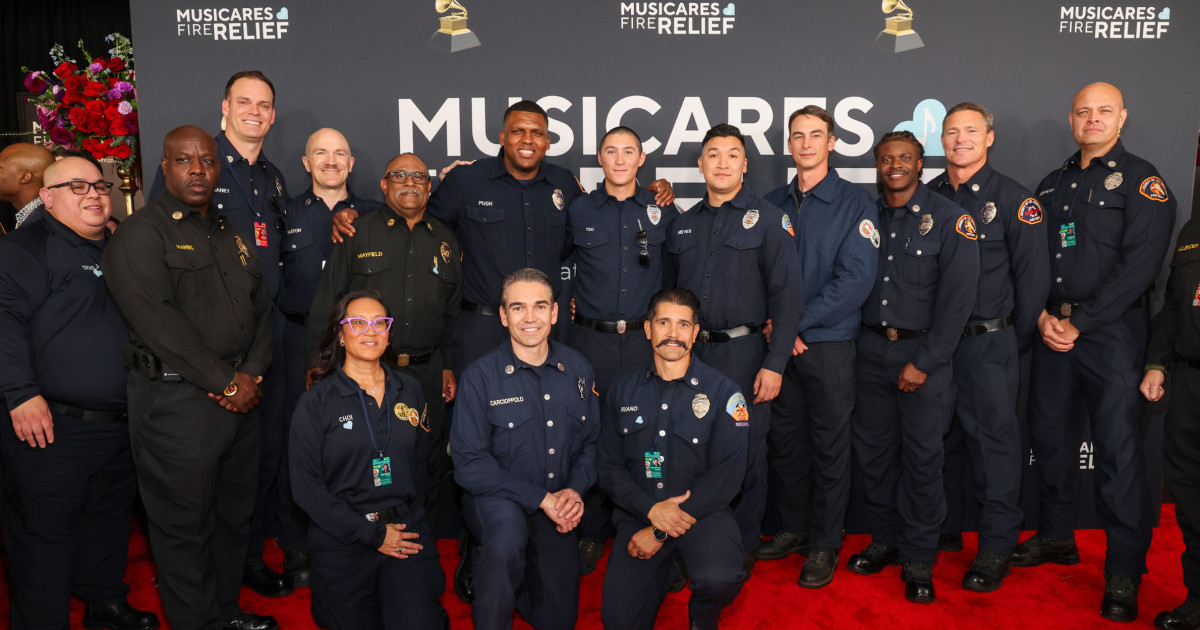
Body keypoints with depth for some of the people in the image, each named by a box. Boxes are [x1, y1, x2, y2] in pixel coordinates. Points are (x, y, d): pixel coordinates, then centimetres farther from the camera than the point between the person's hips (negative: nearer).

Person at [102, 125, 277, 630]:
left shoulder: (231, 233, 16)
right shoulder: (141, 234, -6)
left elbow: (262, 305, 14)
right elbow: (158, 323, -17)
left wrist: (251, 373, -1)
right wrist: (224, 382, -15)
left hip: (240, 395, 7)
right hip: (176, 398, -7)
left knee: (234, 512, 16)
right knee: (184, 522, 5)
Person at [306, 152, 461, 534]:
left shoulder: (446, 242, 13)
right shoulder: (358, 234, 3)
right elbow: (326, 302, 1)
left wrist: (449, 366, 11)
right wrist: (318, 366, -4)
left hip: (427, 373, 3)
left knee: (428, 466, 8)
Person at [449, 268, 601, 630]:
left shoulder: (577, 369, 0)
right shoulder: (480, 376, -13)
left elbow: (592, 441, 7)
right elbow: (469, 463, -15)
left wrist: (575, 490, -12)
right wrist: (539, 498, -20)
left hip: (558, 510, 5)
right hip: (497, 503, -4)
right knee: (509, 530, -39)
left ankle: (495, 567, 36)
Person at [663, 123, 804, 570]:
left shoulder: (768, 219, -2)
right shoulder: (683, 224, 13)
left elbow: (787, 295, -7)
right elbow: (667, 294, 19)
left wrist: (774, 363, -14)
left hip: (743, 353, -4)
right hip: (688, 353, 4)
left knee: (745, 453, 4)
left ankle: (744, 546, 20)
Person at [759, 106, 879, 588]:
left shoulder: (855, 203, -4)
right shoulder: (772, 204, 10)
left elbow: (856, 278, -13)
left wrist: (799, 323, -17)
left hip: (829, 344, -4)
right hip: (780, 344, 4)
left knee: (829, 445, 4)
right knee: (785, 440, 11)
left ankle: (825, 544, 17)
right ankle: (793, 528, 28)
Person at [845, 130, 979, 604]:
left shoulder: (949, 219, -4)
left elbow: (957, 298, -9)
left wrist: (924, 362, -13)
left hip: (924, 351, -4)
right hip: (871, 348, 4)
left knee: (922, 455, 1)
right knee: (872, 448, 9)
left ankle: (918, 559, 15)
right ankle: (884, 540, 26)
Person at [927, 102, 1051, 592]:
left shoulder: (1013, 199, -2)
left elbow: (1033, 275, -4)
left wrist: (1014, 339, -3)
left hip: (988, 343, -4)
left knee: (993, 438, 1)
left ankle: (996, 548, 11)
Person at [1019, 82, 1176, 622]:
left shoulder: (1141, 181, -2)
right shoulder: (1052, 185, 16)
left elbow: (1139, 266, -12)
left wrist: (1079, 322, -15)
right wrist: (1043, 315, -5)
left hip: (1111, 331, -5)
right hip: (1052, 329, 6)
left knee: (1117, 450, -6)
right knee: (1048, 435, 12)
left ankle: (1124, 575, 4)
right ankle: (1055, 536, 30)